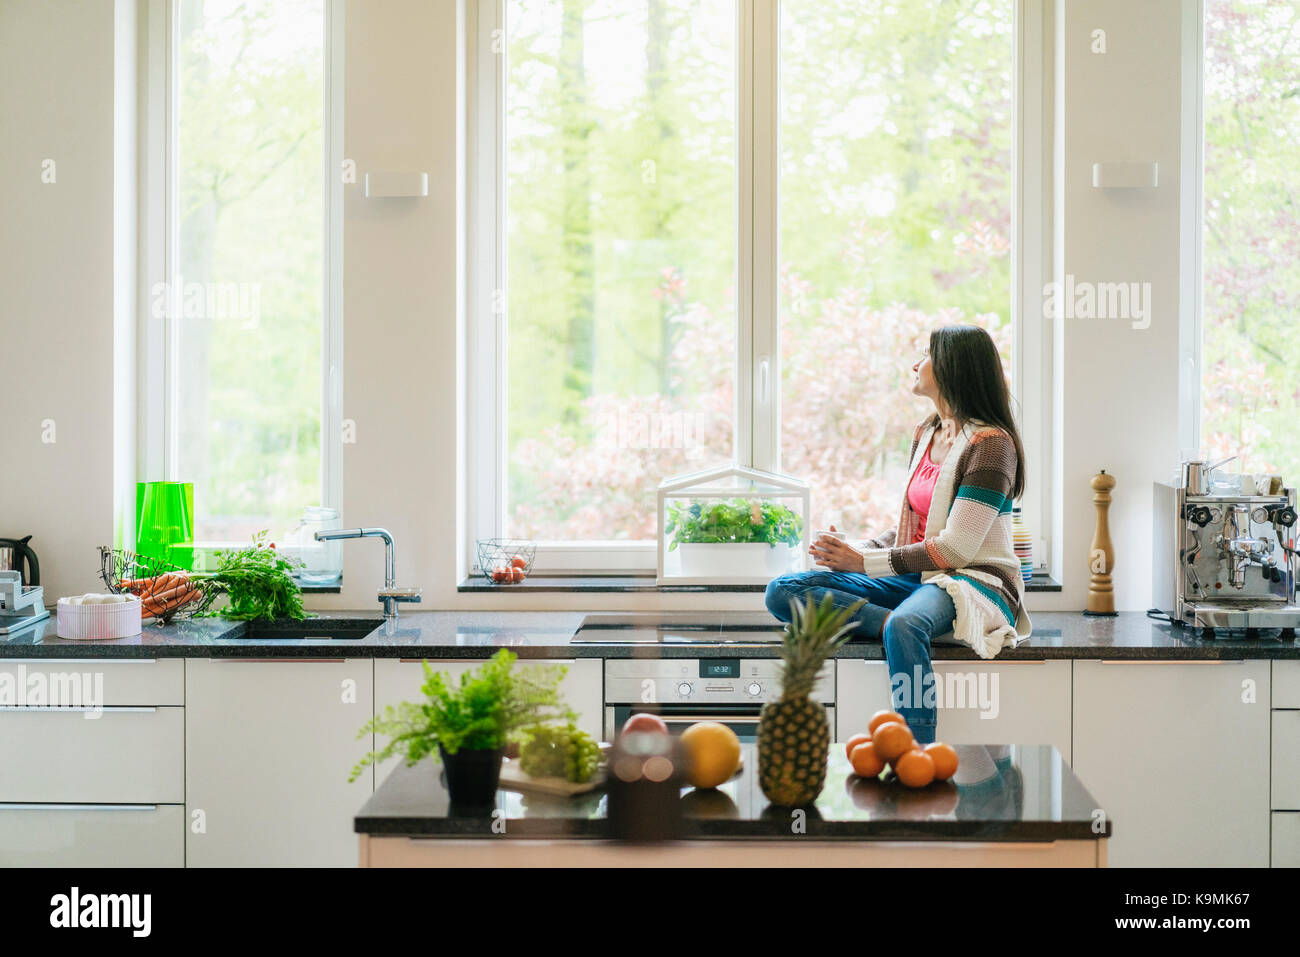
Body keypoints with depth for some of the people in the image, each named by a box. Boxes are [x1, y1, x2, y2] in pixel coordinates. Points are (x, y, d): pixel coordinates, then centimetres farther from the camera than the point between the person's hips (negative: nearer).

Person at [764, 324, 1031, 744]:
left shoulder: (990, 443, -10)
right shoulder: (926, 434, 16)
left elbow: (956, 549, -16)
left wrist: (863, 562, -14)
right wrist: (853, 550, 1)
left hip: (976, 582, -8)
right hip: (916, 579, 8)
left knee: (904, 628, -43)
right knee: (782, 592, -11)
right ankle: (898, 622, -28)